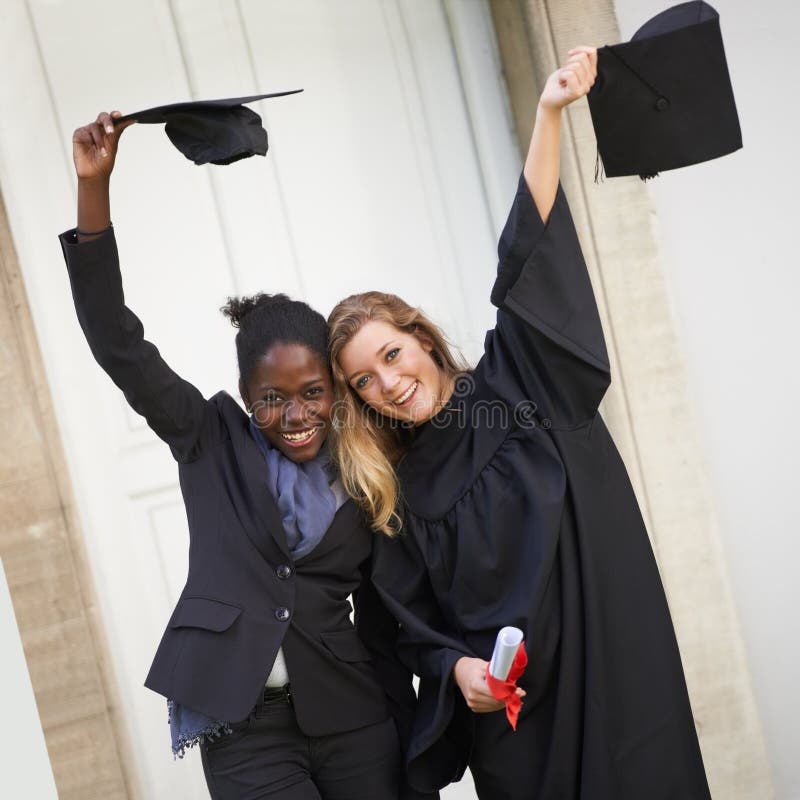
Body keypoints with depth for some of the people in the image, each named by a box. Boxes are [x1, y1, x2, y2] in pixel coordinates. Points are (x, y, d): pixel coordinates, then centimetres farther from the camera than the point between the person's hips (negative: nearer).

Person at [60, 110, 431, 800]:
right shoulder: (213, 442, 1)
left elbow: (381, 613, 11)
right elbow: (119, 345, -8)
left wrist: (406, 738, 11)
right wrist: (94, 185, -15)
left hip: (355, 719, 2)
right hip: (245, 727, -2)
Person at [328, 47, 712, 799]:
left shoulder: (516, 387, 1)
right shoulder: (389, 491, 5)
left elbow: (525, 257, -8)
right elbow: (412, 621, 7)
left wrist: (548, 112, -15)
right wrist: (454, 665, -13)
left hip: (619, 679, -1)